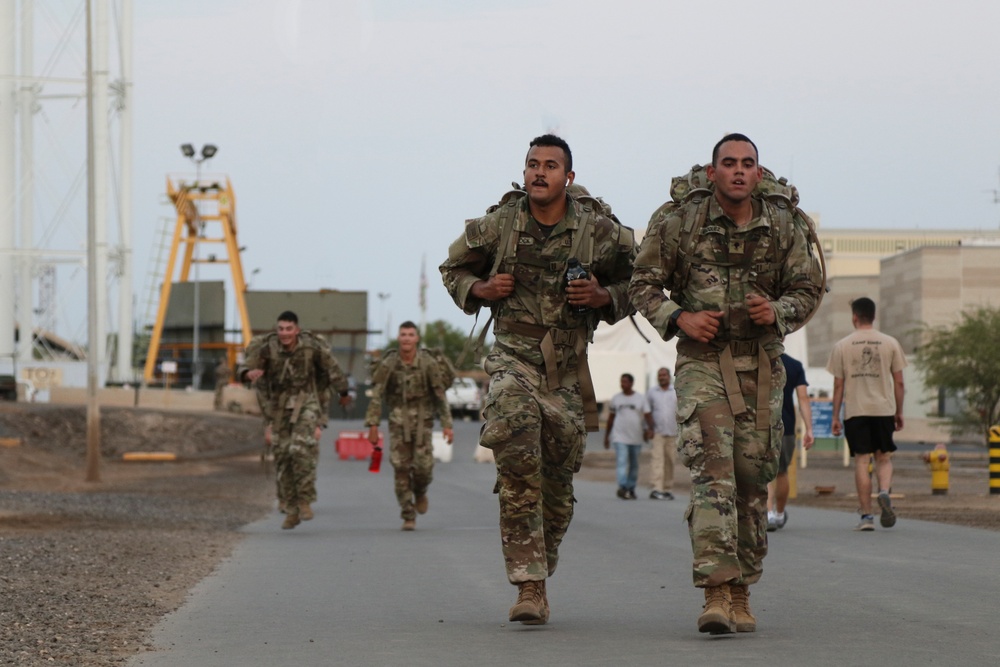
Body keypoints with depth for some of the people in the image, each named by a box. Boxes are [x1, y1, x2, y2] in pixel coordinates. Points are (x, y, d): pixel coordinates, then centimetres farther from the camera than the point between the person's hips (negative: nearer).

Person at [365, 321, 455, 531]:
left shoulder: (428, 363, -9)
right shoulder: (388, 364, -8)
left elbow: (440, 395, -4)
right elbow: (376, 396, -6)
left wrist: (447, 425, -8)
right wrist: (373, 425, -12)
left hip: (422, 420, 0)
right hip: (398, 421, 0)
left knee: (423, 465, -10)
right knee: (401, 468, -5)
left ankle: (420, 491, 26)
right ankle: (408, 517, 4)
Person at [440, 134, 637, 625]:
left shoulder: (598, 231, 0)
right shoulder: (499, 225, 1)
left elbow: (636, 285, 9)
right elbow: (453, 268, 16)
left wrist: (603, 297, -10)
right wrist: (480, 289, -4)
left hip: (568, 367, 2)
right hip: (514, 357, -1)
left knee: (558, 481, 9)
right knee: (518, 471, -19)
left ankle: (541, 568, 30)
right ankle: (529, 586, -19)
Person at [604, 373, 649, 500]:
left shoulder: (640, 398, 4)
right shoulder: (616, 398, 7)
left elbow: (646, 415, -1)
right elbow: (610, 418, 13)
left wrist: (648, 430, -18)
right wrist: (606, 436, 13)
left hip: (636, 437, 1)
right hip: (620, 436, -1)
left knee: (634, 465, 8)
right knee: (621, 462, -16)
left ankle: (631, 489, 18)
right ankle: (622, 488, -27)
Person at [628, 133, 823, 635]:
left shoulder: (782, 229, 3)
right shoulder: (678, 223, -3)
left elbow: (807, 288, 11)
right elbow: (643, 284, 4)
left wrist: (777, 311, -10)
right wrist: (679, 318, -12)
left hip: (761, 366, 3)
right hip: (702, 362, -3)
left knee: (752, 479, 6)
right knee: (712, 473, -16)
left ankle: (741, 596, 17)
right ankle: (716, 595, -23)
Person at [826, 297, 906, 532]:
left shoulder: (842, 346, 1)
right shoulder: (890, 343, 3)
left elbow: (838, 385, 2)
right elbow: (899, 383, 4)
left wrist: (835, 417, 8)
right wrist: (899, 412, 14)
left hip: (855, 411, -1)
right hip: (884, 408, 1)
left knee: (861, 460, 2)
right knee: (884, 457, 12)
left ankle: (866, 515, -2)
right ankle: (884, 492, -18)